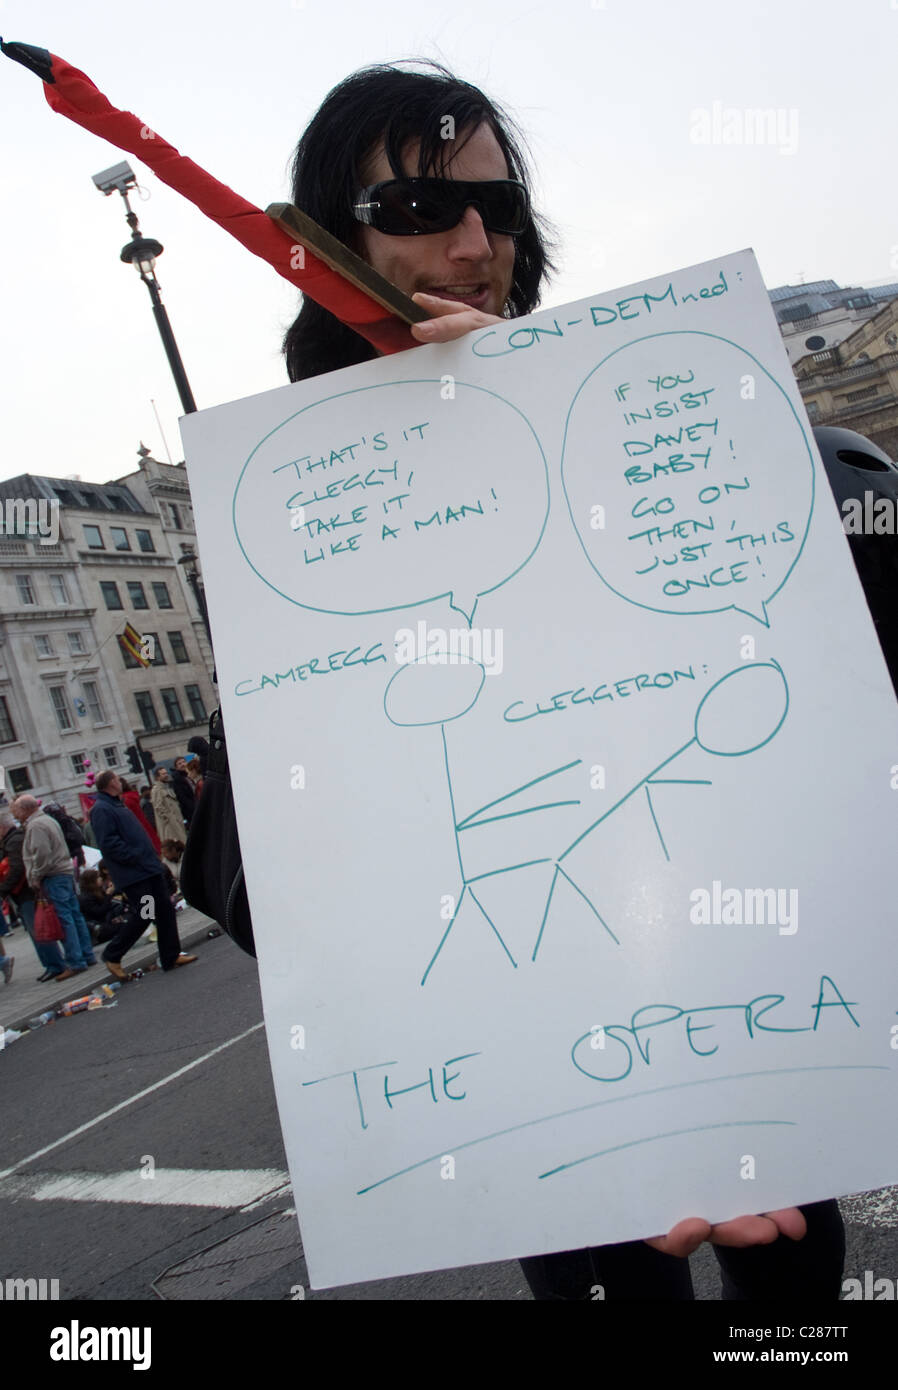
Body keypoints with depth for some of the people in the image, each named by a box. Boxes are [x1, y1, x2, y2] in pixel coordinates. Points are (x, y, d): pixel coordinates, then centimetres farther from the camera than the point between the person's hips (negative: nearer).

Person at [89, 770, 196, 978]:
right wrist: (134, 857, -20)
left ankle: (171, 956, 13)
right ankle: (112, 956, 10)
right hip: (132, 874, -9)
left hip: (148, 868, 10)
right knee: (142, 916, -6)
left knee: (165, 910, 6)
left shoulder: (117, 806, 20)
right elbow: (109, 843, -22)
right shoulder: (101, 810, -12)